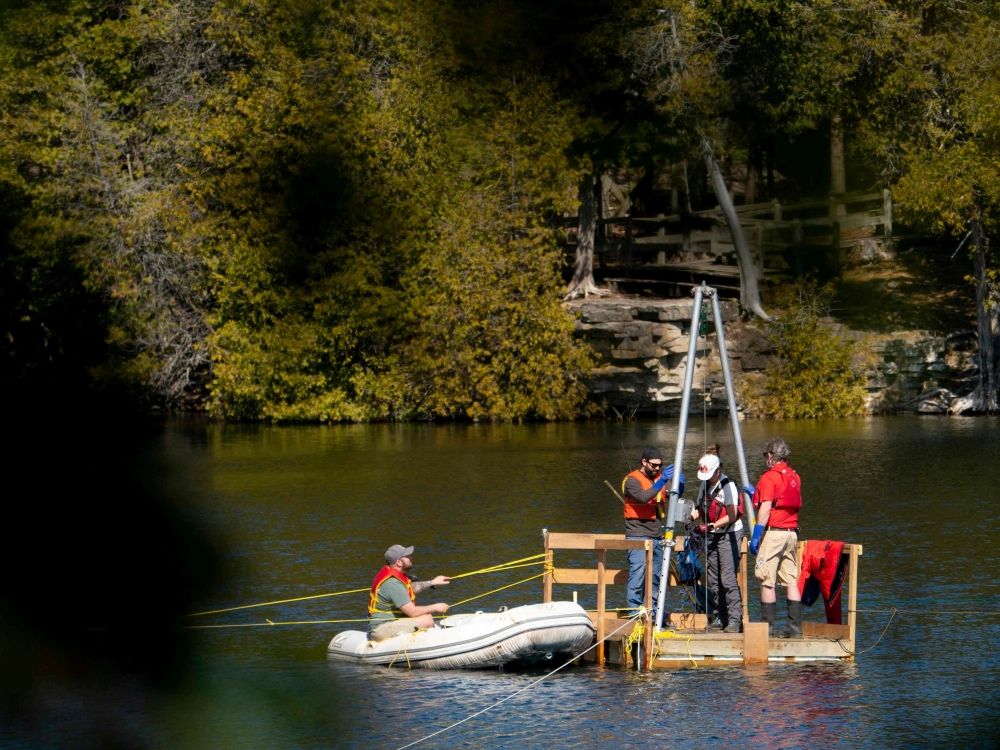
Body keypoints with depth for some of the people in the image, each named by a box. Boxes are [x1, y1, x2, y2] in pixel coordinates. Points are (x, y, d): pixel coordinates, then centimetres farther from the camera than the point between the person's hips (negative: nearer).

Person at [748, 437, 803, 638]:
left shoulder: (769, 477, -9)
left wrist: (756, 536, -11)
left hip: (773, 531, -7)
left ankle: (767, 625, -2)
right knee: (791, 581, 6)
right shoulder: (795, 477, 13)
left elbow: (765, 508, -15)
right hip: (792, 532, 7)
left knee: (767, 581, -2)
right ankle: (795, 625, 3)